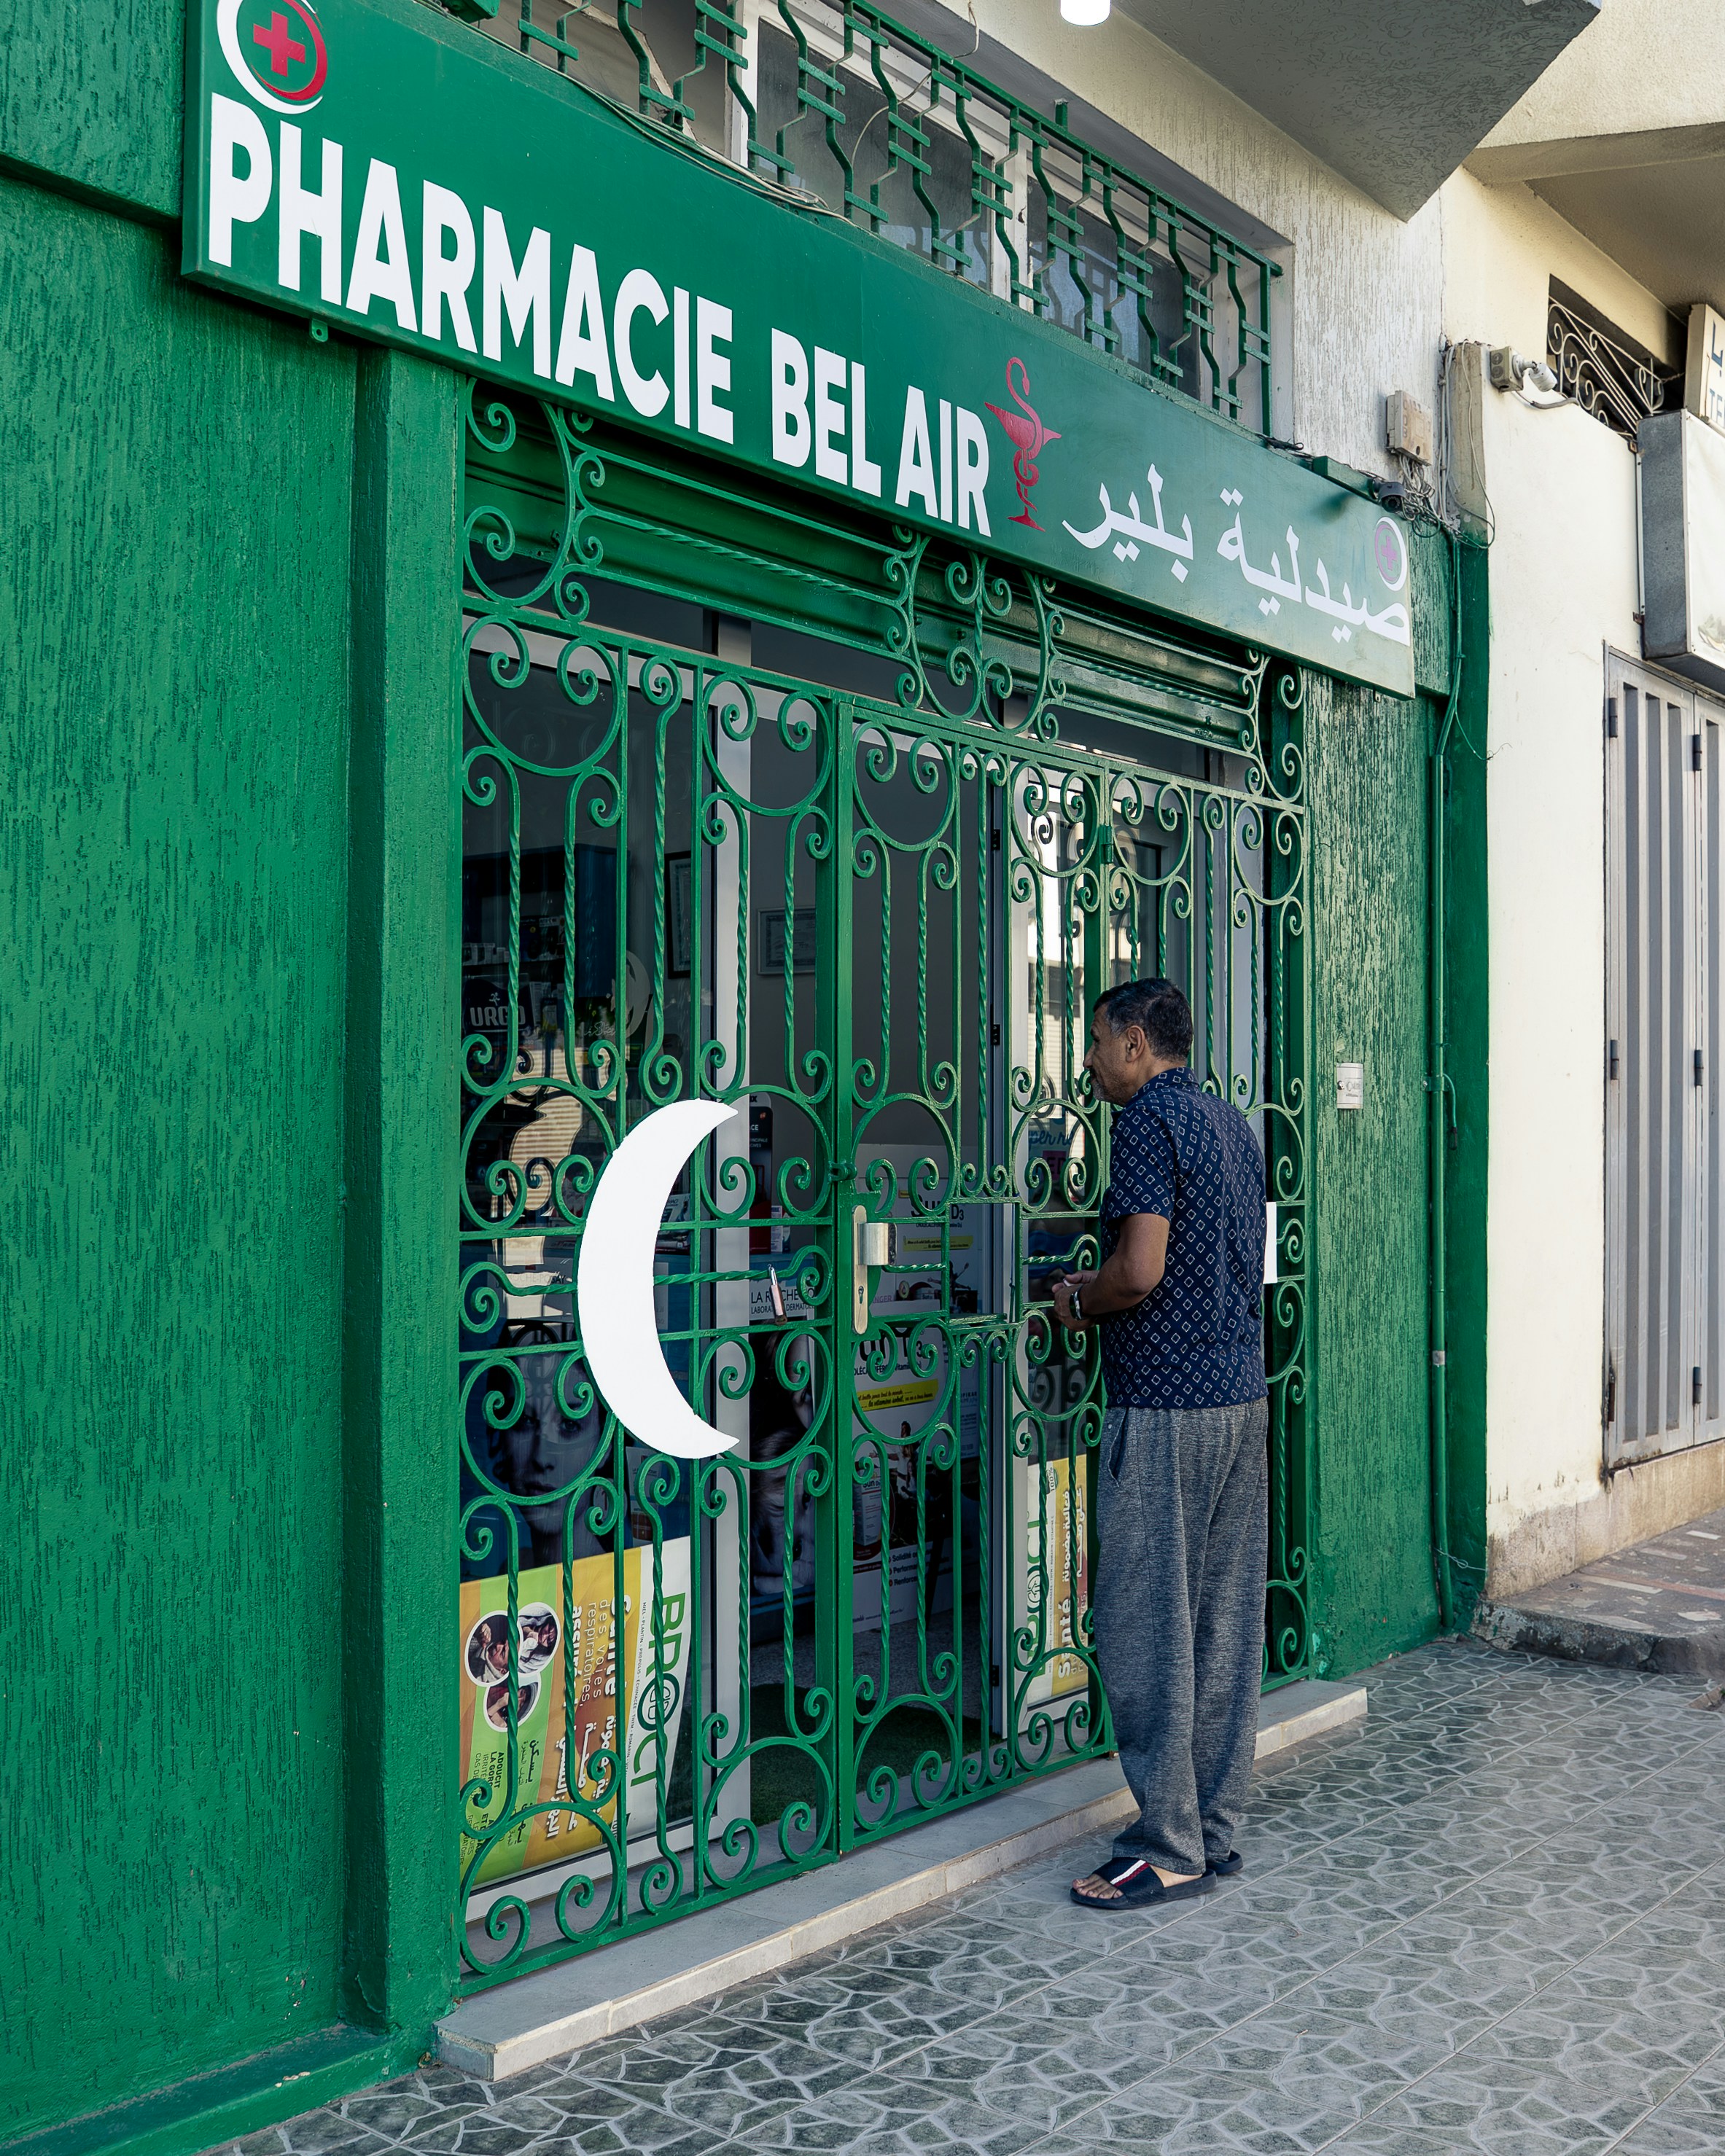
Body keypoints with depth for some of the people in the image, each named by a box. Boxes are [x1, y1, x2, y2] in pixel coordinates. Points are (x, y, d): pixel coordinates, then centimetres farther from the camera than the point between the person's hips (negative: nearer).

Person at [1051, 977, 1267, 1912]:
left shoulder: (1150, 1118, -11)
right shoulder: (1232, 1122, 16)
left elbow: (1140, 1271, -21)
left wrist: (1077, 1301, 0)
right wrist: (1101, 1291, 19)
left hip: (1165, 1408, -9)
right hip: (1241, 1393, 9)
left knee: (1147, 1626, -3)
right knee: (1226, 1623, 12)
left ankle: (1168, 1850, 2)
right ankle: (1214, 1827, 20)